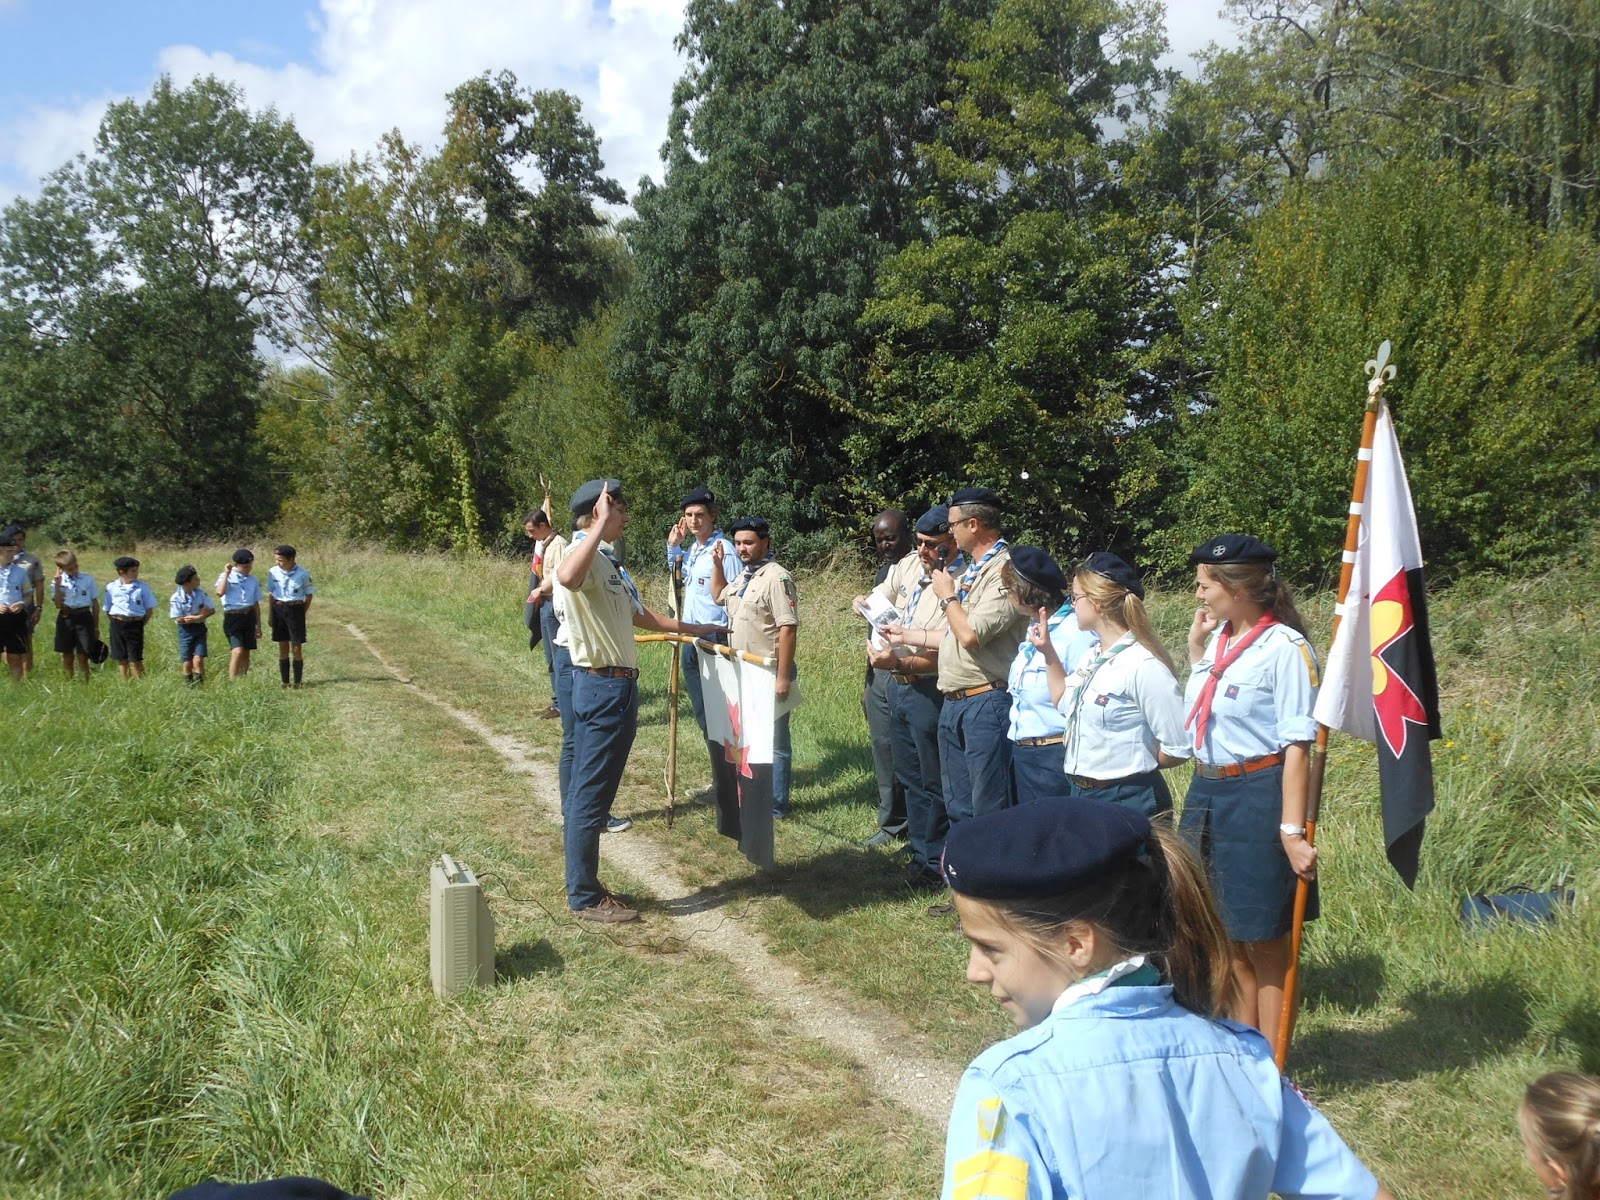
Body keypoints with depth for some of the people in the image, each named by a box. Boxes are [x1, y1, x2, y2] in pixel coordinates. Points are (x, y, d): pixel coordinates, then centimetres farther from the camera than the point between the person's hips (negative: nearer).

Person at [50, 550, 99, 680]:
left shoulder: (88, 580, 2)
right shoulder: (58, 581, 1)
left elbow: (95, 604, 7)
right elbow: (58, 605, -9)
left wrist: (96, 626, 8)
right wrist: (57, 584, -13)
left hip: (84, 618, -1)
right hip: (65, 619, 1)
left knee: (82, 655, -4)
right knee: (67, 655, 9)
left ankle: (86, 682, 4)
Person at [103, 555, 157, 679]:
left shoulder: (142, 587, -1)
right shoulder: (111, 587, 0)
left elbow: (150, 610, 3)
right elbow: (107, 610, 6)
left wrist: (141, 625, -2)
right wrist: (116, 623, -1)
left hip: (135, 625, -1)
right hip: (118, 625, 1)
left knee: (136, 659, -1)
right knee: (122, 659, 9)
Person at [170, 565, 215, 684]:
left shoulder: (201, 593, -3)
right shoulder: (176, 598, -12)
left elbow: (212, 610, -4)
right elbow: (178, 619, -13)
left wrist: (194, 618, -17)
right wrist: (199, 615, -15)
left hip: (200, 629, 2)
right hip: (186, 631, -1)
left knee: (198, 660, -10)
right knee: (187, 662, 5)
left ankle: (199, 683, -4)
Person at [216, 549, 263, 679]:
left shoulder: (253, 581, 11)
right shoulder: (226, 577, -1)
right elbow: (219, 593, -21)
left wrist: (258, 626, 17)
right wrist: (227, 573, -14)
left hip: (249, 617, 5)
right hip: (233, 617, -5)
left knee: (246, 652, 8)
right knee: (237, 651, -17)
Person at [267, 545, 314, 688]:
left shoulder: (303, 574, -11)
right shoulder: (273, 572, -1)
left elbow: (309, 594, 0)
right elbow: (271, 593, 9)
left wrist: (303, 613, -3)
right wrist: (270, 613, 7)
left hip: (295, 610, -3)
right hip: (278, 609, 3)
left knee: (297, 648, 1)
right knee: (283, 648, 8)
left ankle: (297, 682, 9)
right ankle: (284, 682, 15)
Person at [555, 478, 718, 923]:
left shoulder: (607, 561, 16)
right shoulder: (584, 555, -17)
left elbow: (635, 613, 30)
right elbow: (566, 576, -44)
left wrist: (685, 628, 37)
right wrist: (601, 524, -37)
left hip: (614, 687, 11)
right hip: (603, 688, -11)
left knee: (585, 793, 16)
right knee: (590, 795, -2)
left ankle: (584, 887, 26)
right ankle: (586, 898, 7)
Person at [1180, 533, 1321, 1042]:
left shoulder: (1284, 648, -16)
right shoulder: (1219, 639, 7)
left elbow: (1298, 747, -19)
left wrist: (1292, 831, -23)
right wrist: (1195, 647, 10)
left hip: (1257, 797, -8)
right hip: (1206, 794, 8)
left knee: (1265, 943, 5)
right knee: (1229, 938, 17)